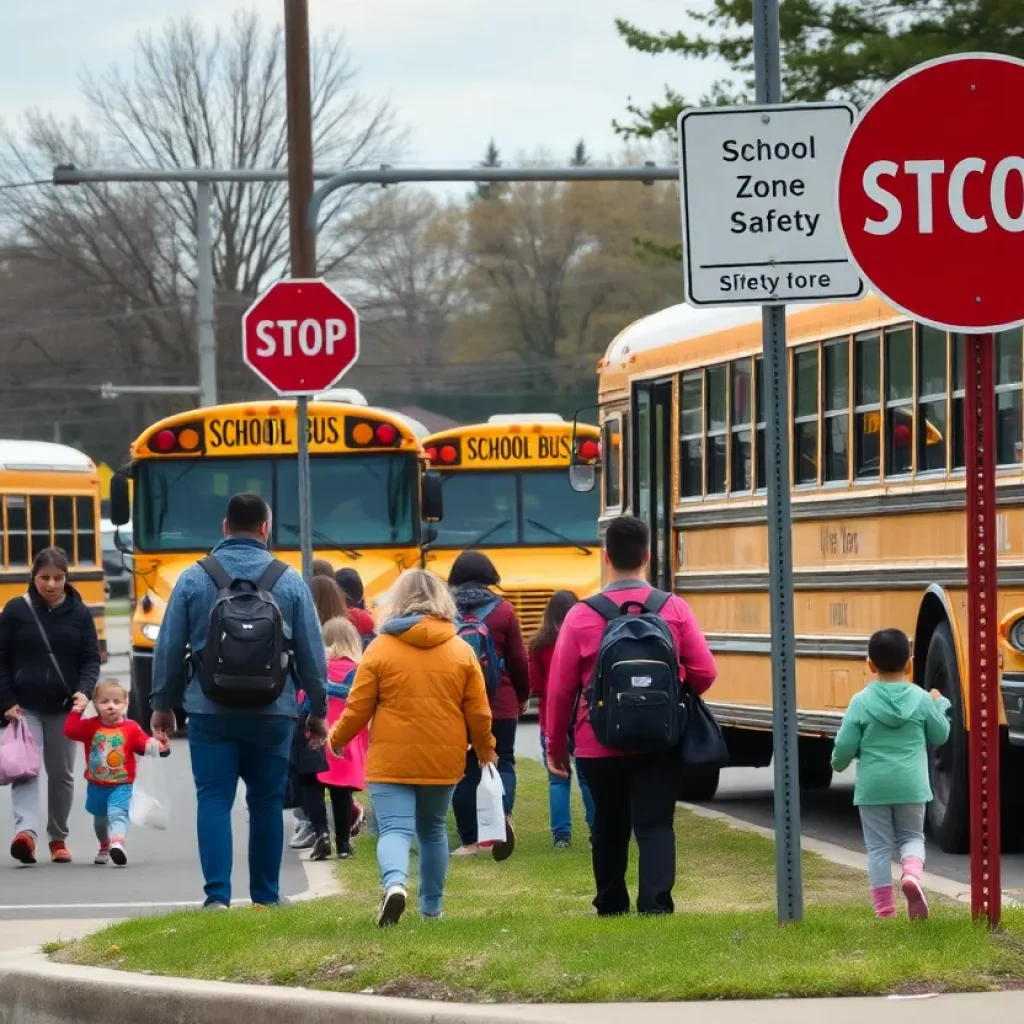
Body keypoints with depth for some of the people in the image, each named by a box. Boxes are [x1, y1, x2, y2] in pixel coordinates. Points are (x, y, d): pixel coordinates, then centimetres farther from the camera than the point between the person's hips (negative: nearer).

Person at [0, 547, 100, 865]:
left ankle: (58, 837, 21)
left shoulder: (79, 613, 2)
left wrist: (84, 690, -15)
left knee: (61, 773, 9)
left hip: (63, 708, 2)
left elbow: (91, 659, 3)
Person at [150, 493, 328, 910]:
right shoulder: (289, 581, 0)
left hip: (211, 713, -1)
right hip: (272, 713, 1)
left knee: (214, 801, 0)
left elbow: (168, 649, 2)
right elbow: (312, 654, 2)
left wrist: (162, 704, 14)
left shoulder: (193, 579, -1)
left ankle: (218, 895, -11)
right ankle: (266, 896, 17)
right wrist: (318, 711, 13)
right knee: (266, 803, 11)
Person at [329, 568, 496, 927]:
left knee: (395, 830, -7)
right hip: (443, 760, 3)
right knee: (433, 831, 20)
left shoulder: (380, 649, -4)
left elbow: (358, 708, -2)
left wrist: (336, 739, 17)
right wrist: (486, 752, 22)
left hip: (391, 760, -3)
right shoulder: (462, 651, 3)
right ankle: (432, 907, 27)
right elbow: (478, 713, 5)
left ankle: (394, 883, -35)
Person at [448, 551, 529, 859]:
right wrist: (522, 696, 16)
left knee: (465, 769, 9)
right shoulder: (502, 611, -4)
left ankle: (469, 841, 9)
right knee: (503, 762, 9)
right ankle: (503, 813, -20)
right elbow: (518, 661, 0)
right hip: (499, 703, -1)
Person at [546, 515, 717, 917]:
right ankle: (656, 902, -20)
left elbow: (560, 689, -4)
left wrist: (556, 746, 9)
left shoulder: (581, 616, -6)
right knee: (655, 824, -1)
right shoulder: (674, 609, -5)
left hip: (599, 745, 1)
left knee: (610, 827, 17)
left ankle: (611, 907, 29)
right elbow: (704, 674, -4)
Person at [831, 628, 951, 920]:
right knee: (911, 836, 17)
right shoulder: (921, 699, -4)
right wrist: (939, 704, 24)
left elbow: (844, 746, -7)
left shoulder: (862, 702, -7)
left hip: (873, 786, -1)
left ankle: (884, 910, 7)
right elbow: (940, 736, 8)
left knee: (878, 846, 8)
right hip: (910, 785, 1)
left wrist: (838, 763, 15)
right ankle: (912, 874, -15)